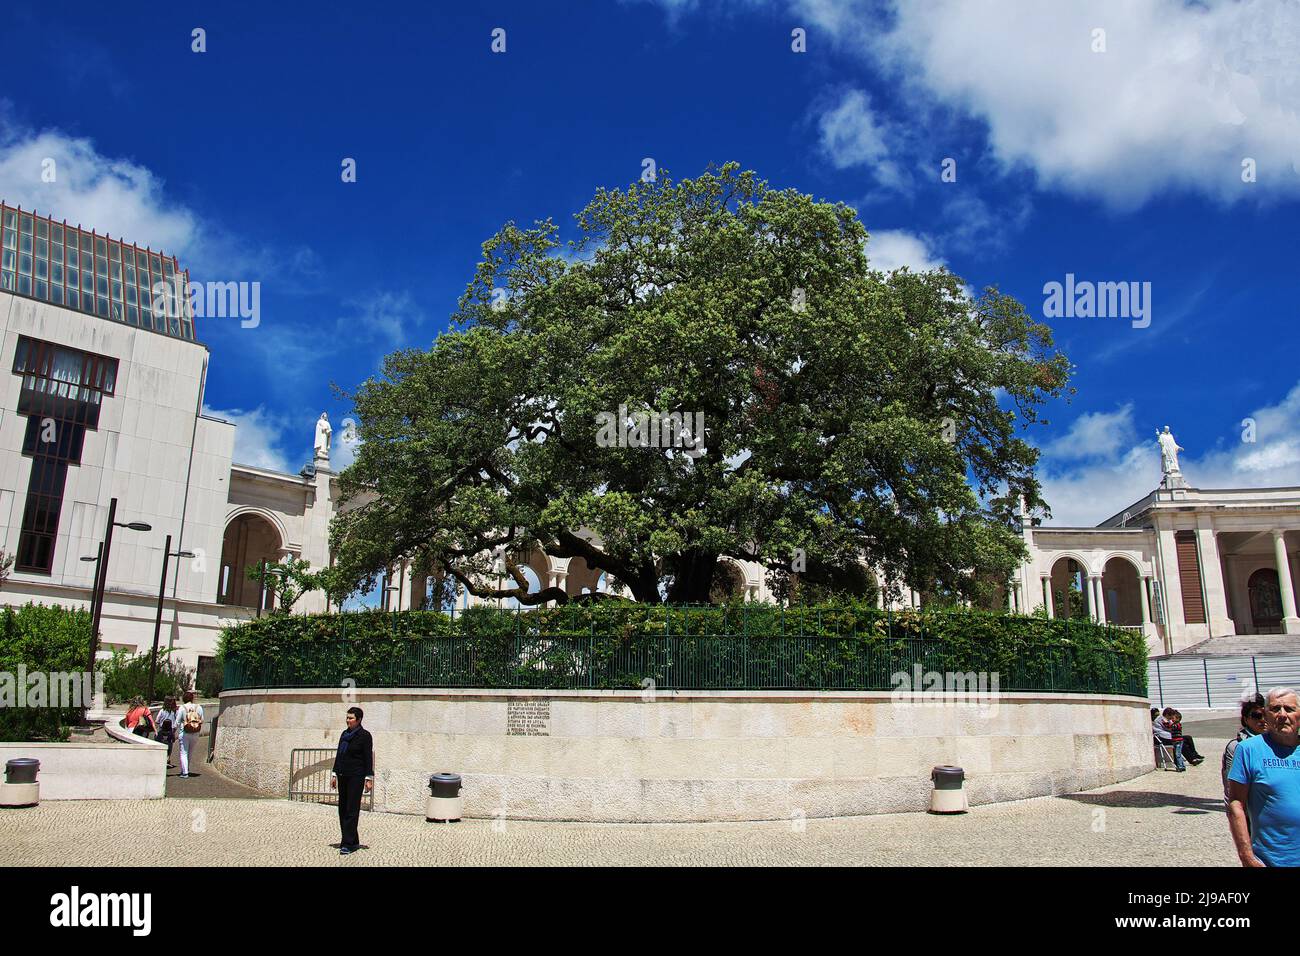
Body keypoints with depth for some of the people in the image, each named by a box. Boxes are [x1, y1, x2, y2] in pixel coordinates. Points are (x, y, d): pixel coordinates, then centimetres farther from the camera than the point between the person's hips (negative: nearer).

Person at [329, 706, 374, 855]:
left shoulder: (364, 735, -8)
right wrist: (334, 774, 12)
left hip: (356, 776, -7)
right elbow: (339, 755, 16)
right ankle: (353, 841, 16)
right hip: (343, 776, 7)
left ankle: (349, 844, -6)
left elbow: (368, 758, -9)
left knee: (352, 810, -7)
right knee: (343, 809, 8)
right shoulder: (345, 734, 12)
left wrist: (368, 778, -13)